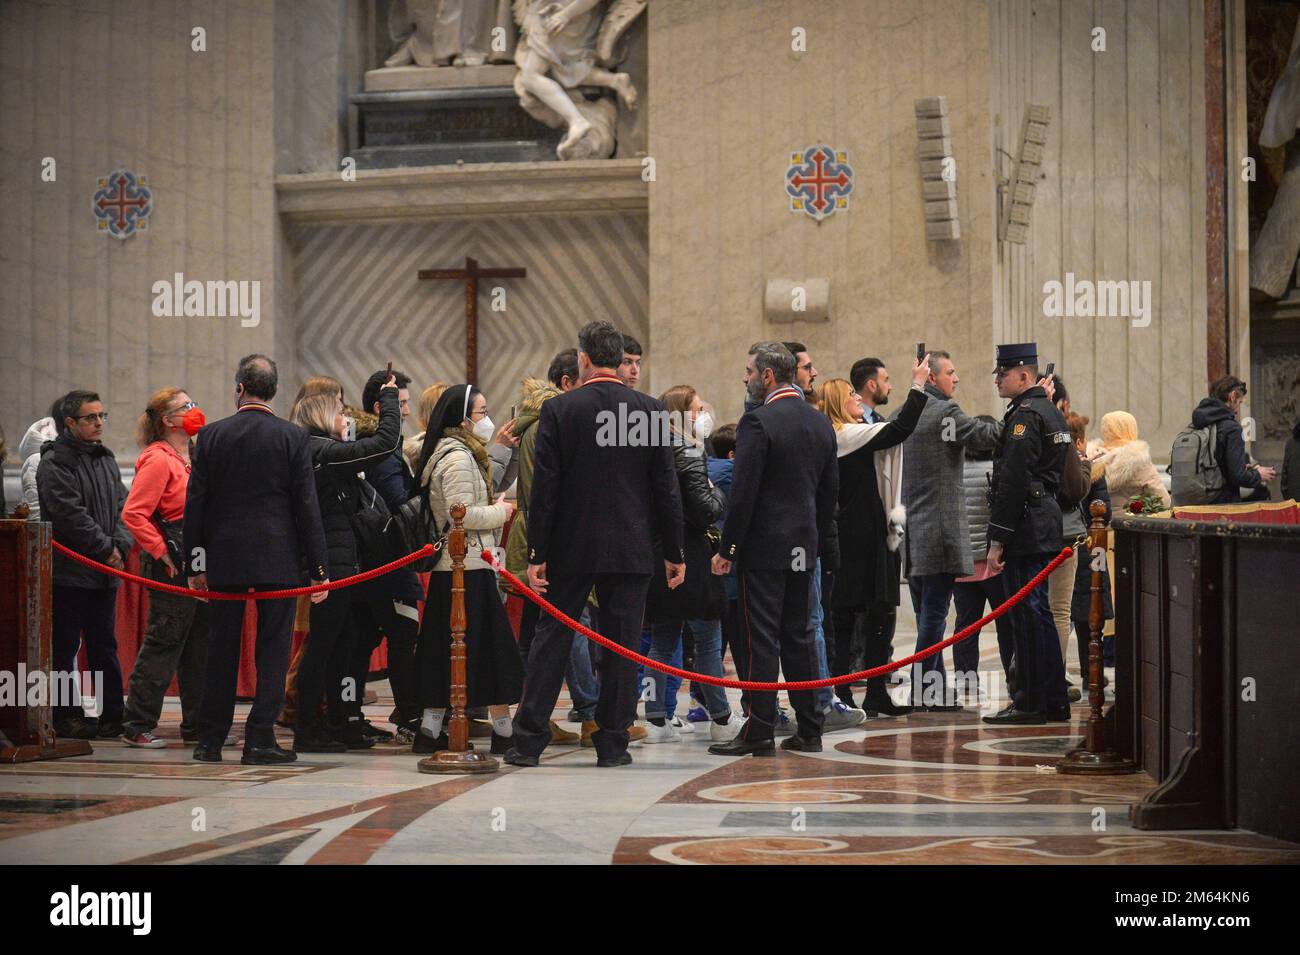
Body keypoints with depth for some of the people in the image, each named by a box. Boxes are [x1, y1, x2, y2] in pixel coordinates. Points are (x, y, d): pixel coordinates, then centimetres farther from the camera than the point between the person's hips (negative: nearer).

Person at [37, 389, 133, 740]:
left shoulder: (106, 459, 15)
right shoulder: (55, 462, -9)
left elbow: (123, 508, 12)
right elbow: (70, 514, -17)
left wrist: (121, 546, -6)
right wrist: (106, 549, -14)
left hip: (104, 572, 7)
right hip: (68, 571, -7)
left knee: (104, 646, 10)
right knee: (64, 648, -1)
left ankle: (113, 716, 14)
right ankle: (66, 717, 4)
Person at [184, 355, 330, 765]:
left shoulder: (211, 435, 0)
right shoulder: (294, 437, -3)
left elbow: (195, 503, 2)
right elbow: (307, 506, -4)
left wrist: (195, 562, 8)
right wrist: (318, 569, -1)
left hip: (225, 558, 2)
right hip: (278, 558, -2)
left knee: (221, 647, 9)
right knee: (273, 646, 3)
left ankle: (210, 739, 13)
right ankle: (259, 738, -1)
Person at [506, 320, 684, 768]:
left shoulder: (559, 410, -5)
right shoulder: (649, 410, -1)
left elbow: (544, 486, -6)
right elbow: (666, 487, 0)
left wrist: (537, 553, -2)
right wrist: (674, 552, 7)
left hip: (571, 547, -1)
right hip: (631, 548, 1)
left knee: (551, 639, 7)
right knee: (622, 645, 6)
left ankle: (529, 739, 8)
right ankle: (613, 743, 7)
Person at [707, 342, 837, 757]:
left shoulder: (758, 421, -13)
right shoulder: (821, 423, 11)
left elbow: (744, 492, -16)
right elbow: (829, 491, 15)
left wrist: (727, 548, -10)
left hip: (764, 547, -7)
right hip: (804, 547, 7)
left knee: (761, 640, -4)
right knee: (799, 636, 12)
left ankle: (758, 730, -4)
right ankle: (809, 730, 13)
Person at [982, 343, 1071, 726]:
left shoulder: (1025, 415, -14)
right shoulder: (1051, 413, 17)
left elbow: (1012, 481, -19)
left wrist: (997, 540, -19)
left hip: (1026, 531, -10)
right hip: (1048, 523, 10)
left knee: (1028, 614, -6)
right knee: (1037, 613, 14)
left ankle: (1030, 704, -3)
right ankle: (1054, 703, 18)